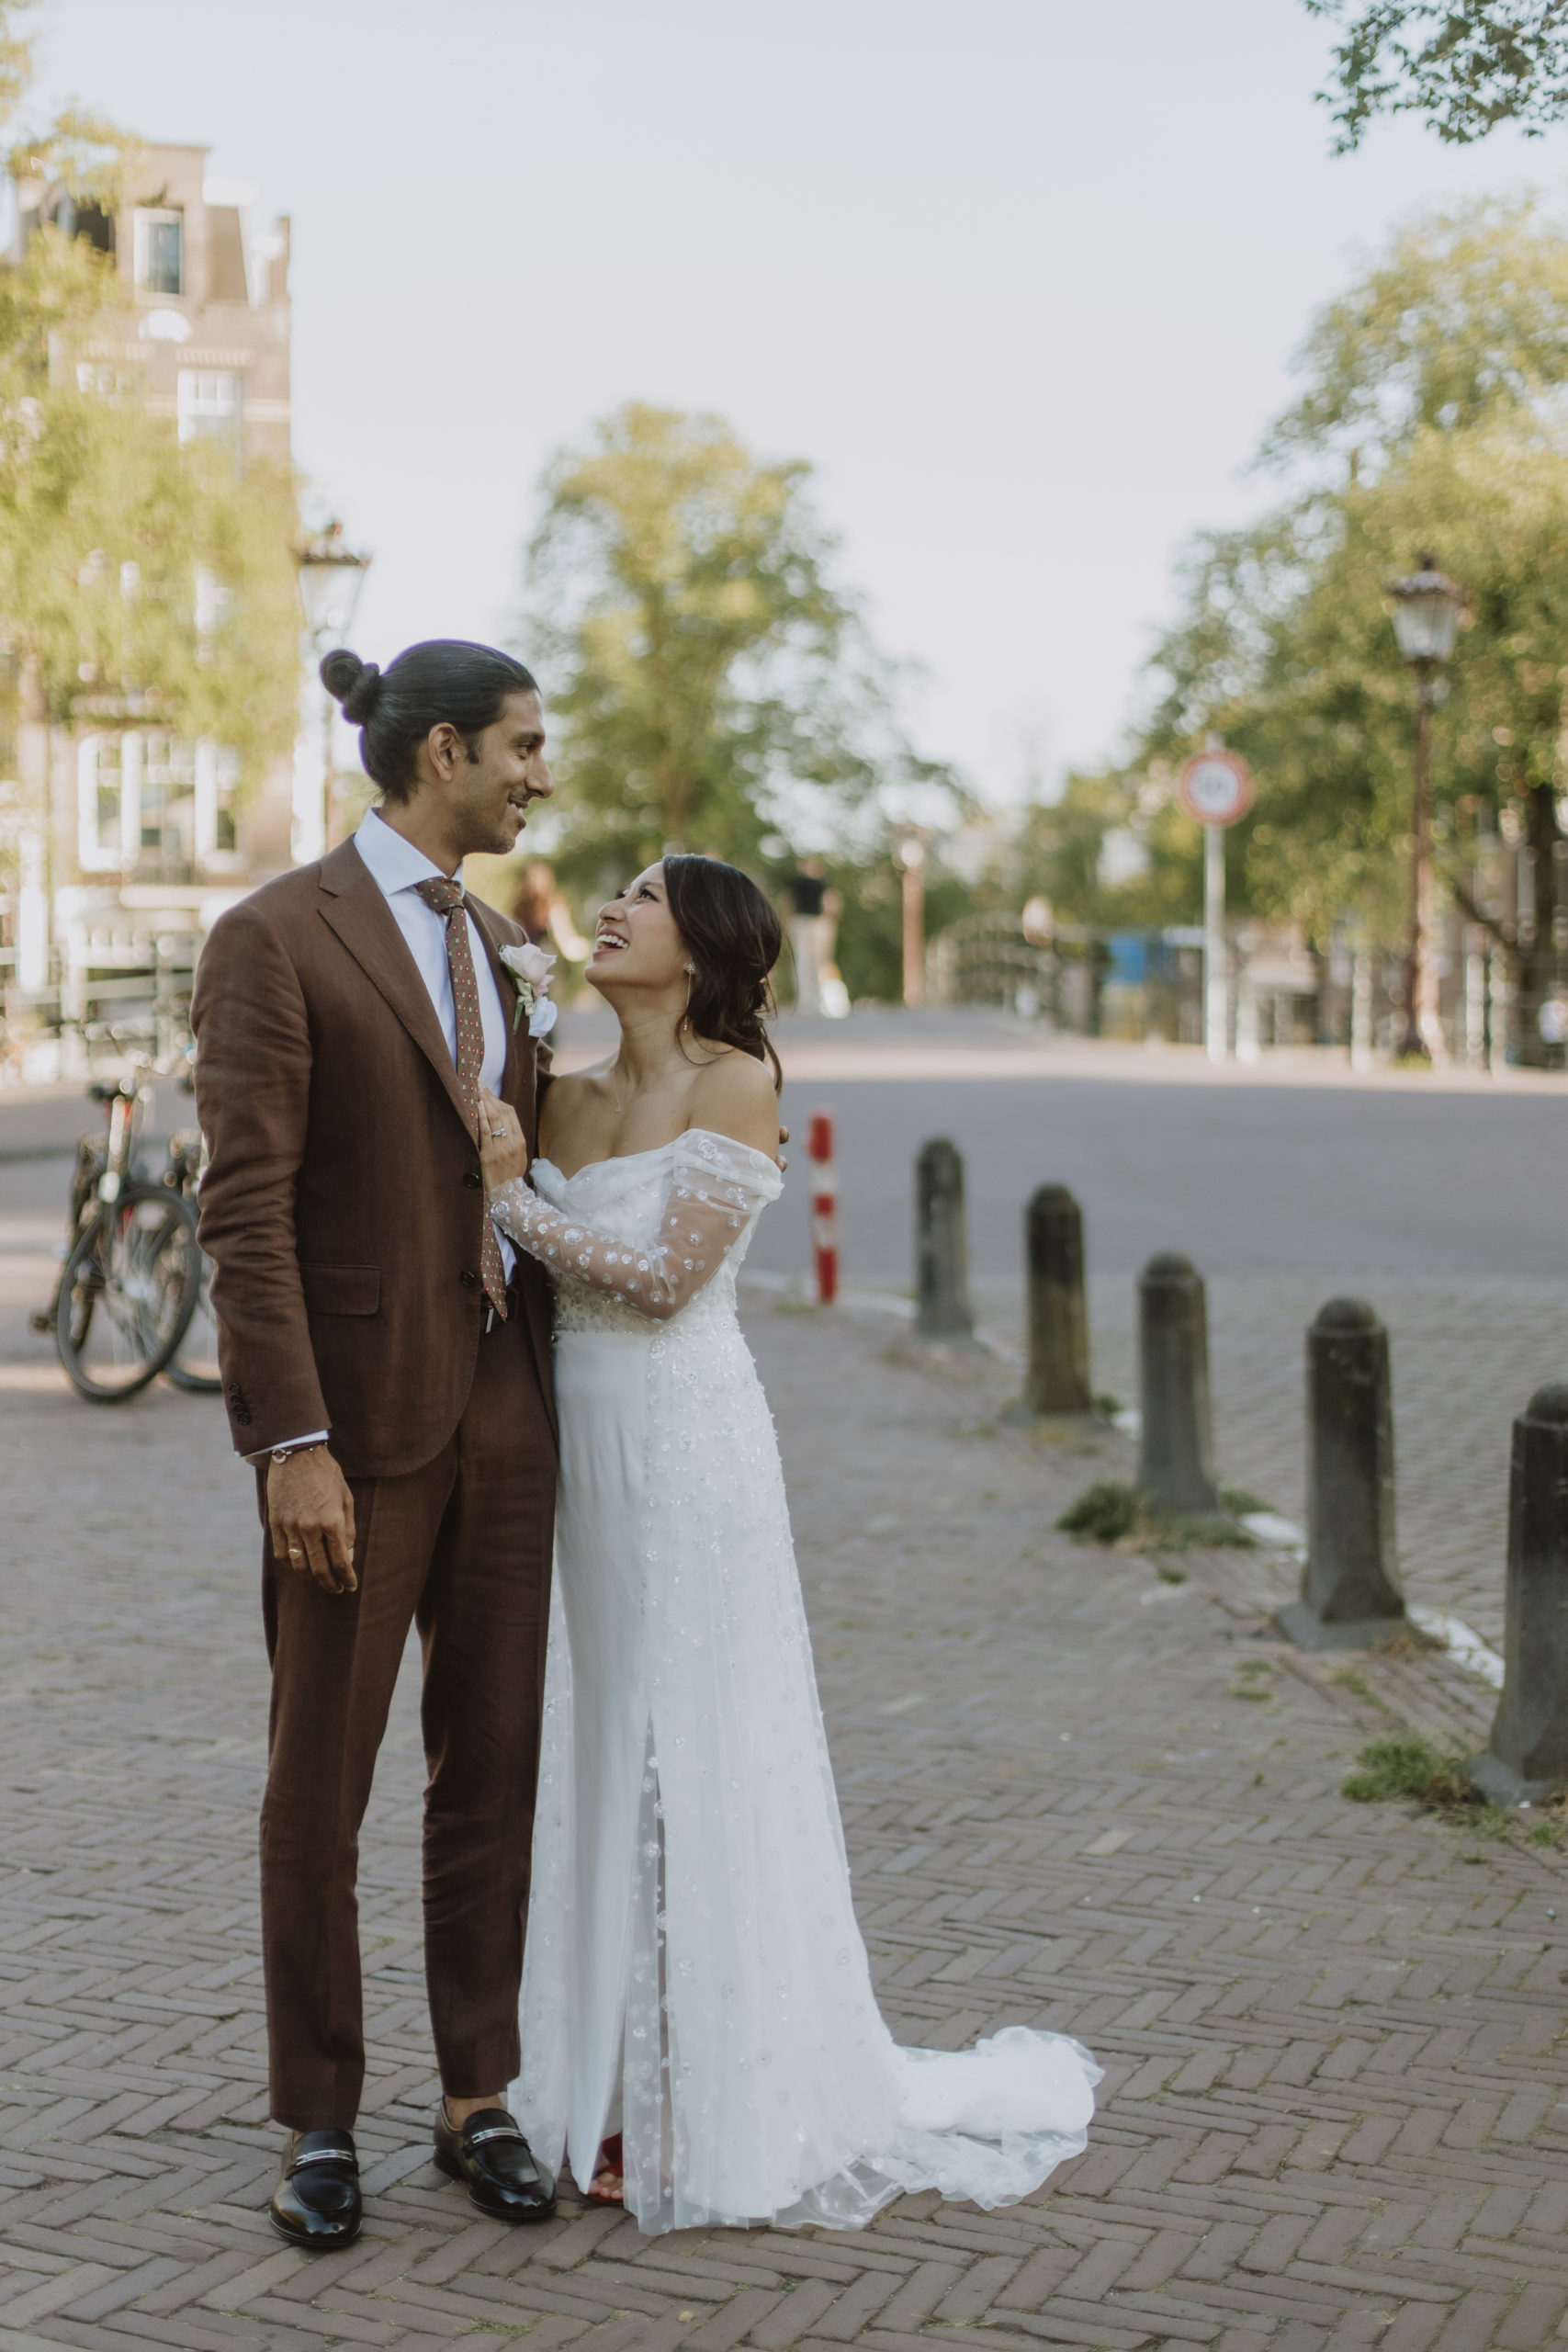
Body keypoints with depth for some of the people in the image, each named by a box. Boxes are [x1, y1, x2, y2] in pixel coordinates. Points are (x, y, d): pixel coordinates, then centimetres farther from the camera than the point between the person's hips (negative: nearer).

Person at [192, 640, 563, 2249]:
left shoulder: (495, 946, 14)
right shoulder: (276, 939, -10)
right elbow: (246, 1213, -15)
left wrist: (560, 1400, 13)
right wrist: (291, 1443, -20)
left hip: (503, 1407, 7)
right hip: (357, 1416, -6)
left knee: (491, 1768, 10)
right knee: (319, 1782, 4)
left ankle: (477, 2101, 22)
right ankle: (318, 2127, 17)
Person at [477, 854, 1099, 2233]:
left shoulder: (733, 1085, -8)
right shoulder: (572, 1097, 12)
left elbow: (666, 1279, -16)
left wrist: (513, 1195, -13)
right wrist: (491, 1176, -4)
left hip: (685, 1444, -7)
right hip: (580, 1441, 7)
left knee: (694, 1761, -2)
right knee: (601, 1756, 10)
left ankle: (721, 2115, 8)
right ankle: (620, 2099, 20)